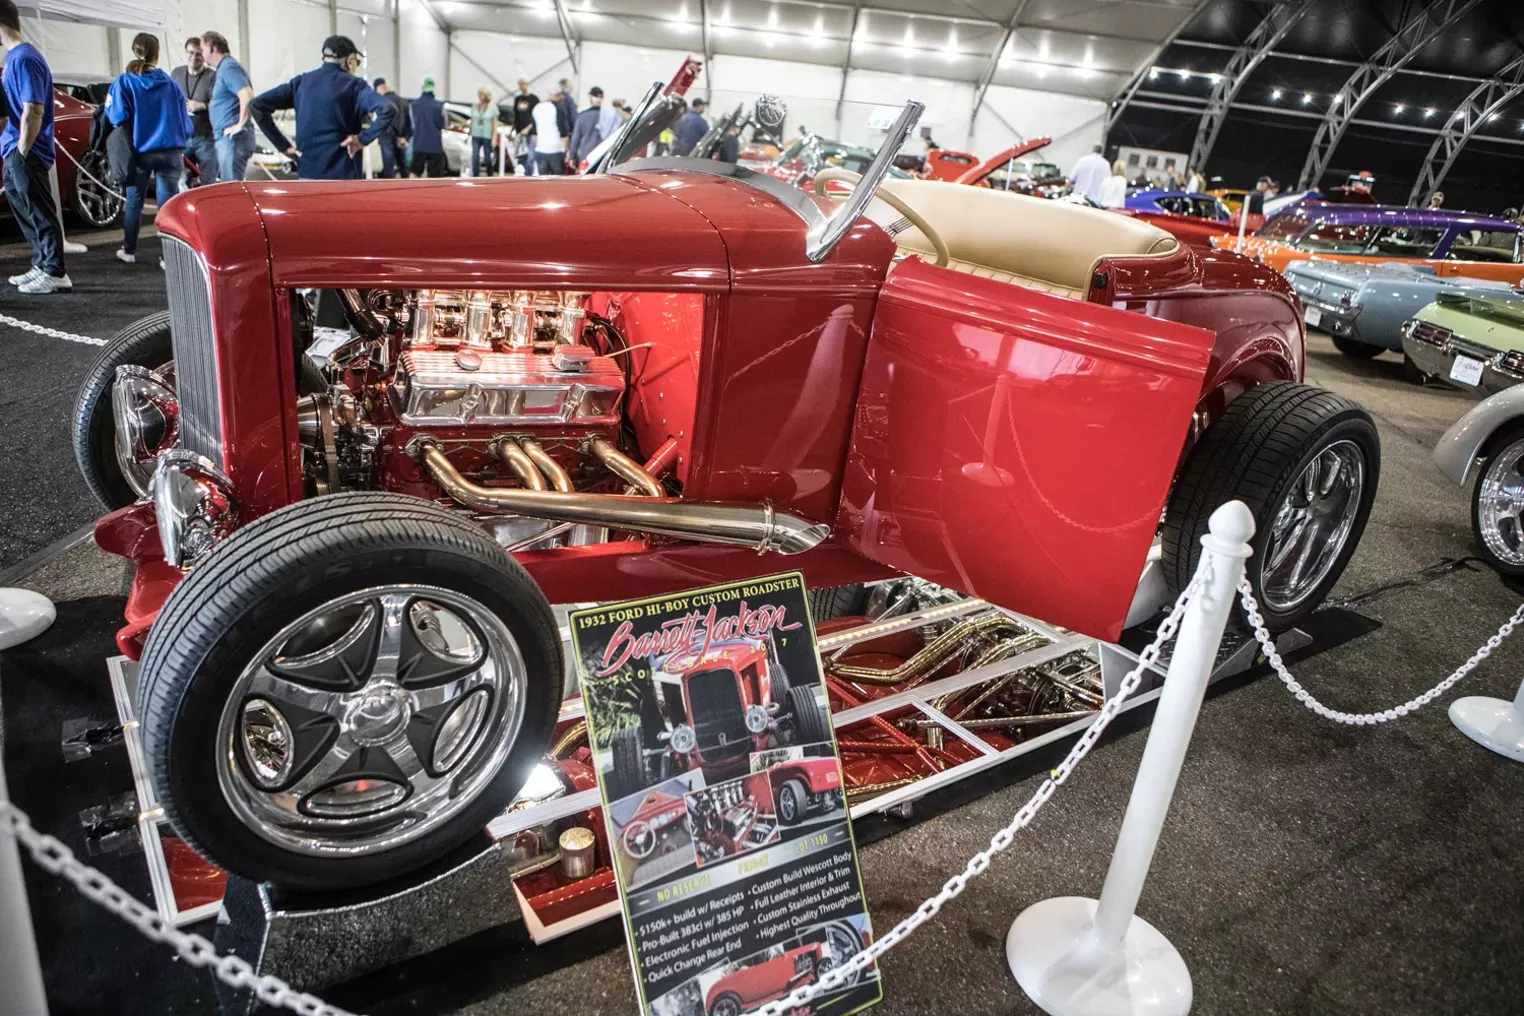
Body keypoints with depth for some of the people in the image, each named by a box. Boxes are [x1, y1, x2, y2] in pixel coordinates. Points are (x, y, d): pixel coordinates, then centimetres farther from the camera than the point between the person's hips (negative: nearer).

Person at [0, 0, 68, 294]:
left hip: (25, 153, -10)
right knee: (28, 212, 14)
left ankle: (55, 273, 0)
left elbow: (33, 111, -20)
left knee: (40, 214, -5)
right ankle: (42, 266, 22)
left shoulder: (24, 59, -16)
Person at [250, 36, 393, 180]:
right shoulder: (353, 85, -4)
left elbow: (257, 105, 5)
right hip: (343, 173, -5)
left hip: (309, 172, 5)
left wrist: (283, 145, 5)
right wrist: (363, 138, -12)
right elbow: (386, 109, -23)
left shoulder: (301, 82, 9)